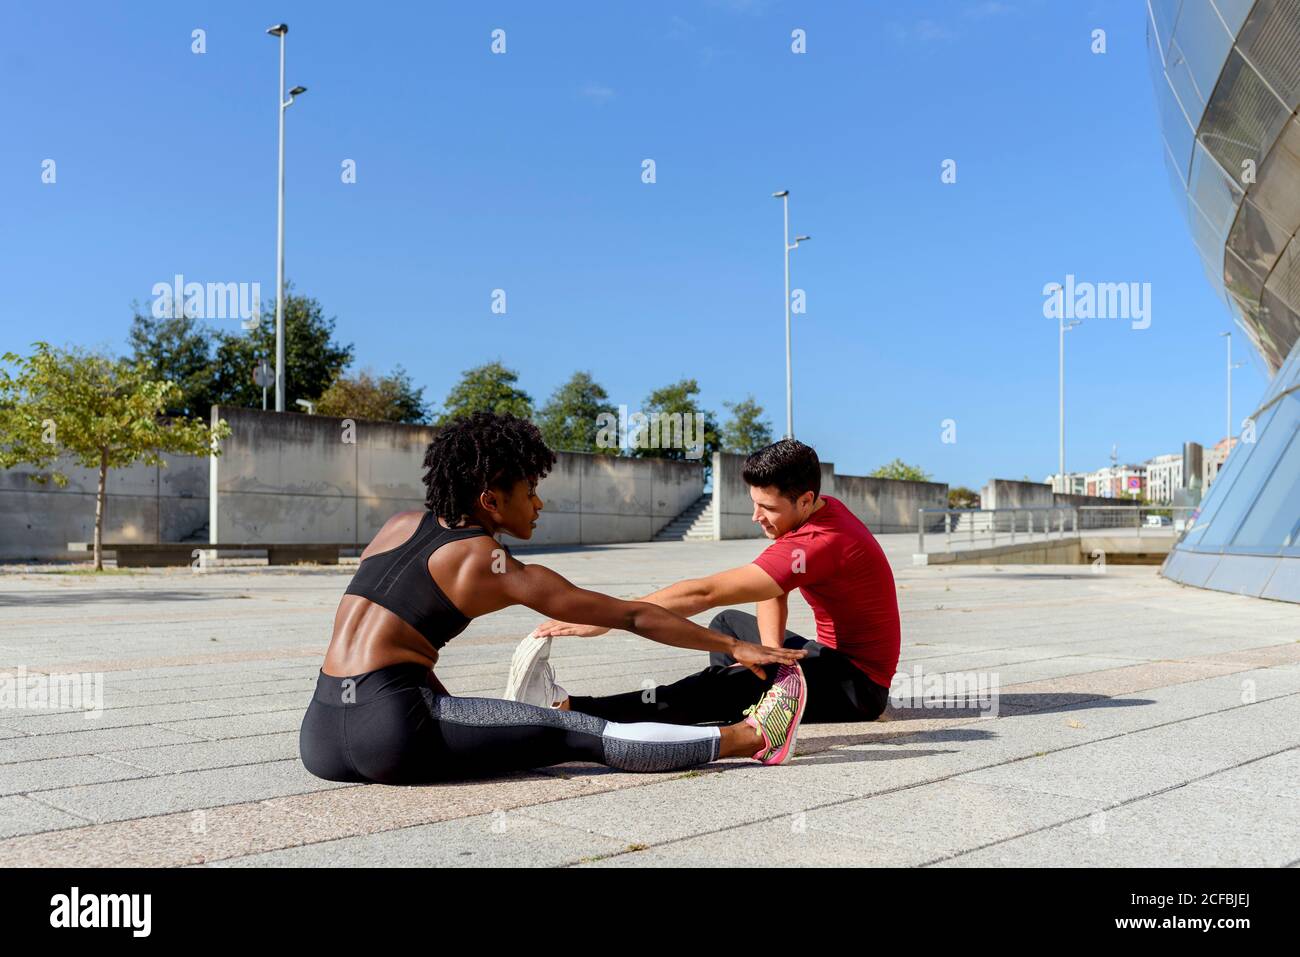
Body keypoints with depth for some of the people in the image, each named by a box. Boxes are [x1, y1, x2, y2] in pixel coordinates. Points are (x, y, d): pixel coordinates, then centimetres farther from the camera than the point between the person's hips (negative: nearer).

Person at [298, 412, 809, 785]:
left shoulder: (401, 525, 16)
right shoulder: (498, 568, -3)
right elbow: (635, 616, 0)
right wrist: (734, 647, 6)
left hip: (318, 736, 7)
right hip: (390, 729, -7)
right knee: (584, 735, -2)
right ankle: (750, 737, 5)